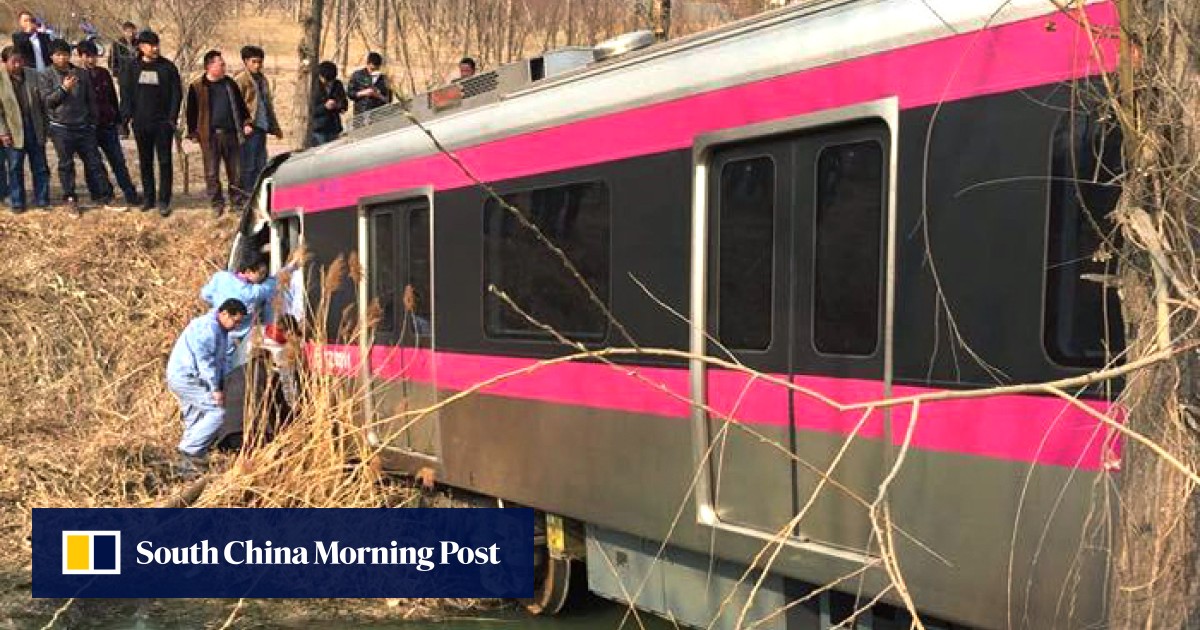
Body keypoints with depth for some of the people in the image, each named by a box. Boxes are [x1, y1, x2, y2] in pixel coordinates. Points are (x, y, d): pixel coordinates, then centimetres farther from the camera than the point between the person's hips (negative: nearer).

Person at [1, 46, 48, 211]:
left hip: (35, 128, 2)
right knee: (15, 168, 5)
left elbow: (42, 102, 7)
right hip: (14, 131, -2)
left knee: (40, 166, 8)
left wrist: (45, 126, 3)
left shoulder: (33, 75, 2)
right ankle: (17, 203, 14)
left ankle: (42, 200, 18)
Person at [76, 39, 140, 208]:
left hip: (108, 125, 3)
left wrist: (117, 118, 11)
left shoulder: (104, 74, 9)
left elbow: (113, 98, 15)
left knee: (118, 161, 3)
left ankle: (130, 194, 4)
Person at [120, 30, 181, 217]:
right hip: (140, 123, 3)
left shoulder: (168, 67, -1)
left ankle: (164, 201, 1)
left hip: (163, 122, -3)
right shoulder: (133, 68, 6)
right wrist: (127, 115, -3)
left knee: (164, 161, -3)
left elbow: (176, 93, -1)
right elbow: (126, 93, 8)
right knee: (145, 162, 10)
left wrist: (172, 117, -9)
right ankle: (148, 198, 19)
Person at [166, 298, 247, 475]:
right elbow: (205, 361, -23)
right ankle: (191, 449, -13)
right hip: (186, 378, -11)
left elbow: (219, 361, 18)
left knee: (196, 421, 13)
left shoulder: (219, 330, 15)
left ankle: (191, 464, 17)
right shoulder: (208, 327, -18)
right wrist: (216, 389, -21)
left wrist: (220, 385, 7)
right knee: (217, 412, -16)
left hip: (185, 379, 11)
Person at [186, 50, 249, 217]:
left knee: (235, 170, 5)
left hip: (230, 133, 3)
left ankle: (238, 201, 15)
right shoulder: (197, 87, -1)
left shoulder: (230, 84, 10)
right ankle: (217, 204, 9)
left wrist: (246, 123, 8)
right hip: (210, 136, -3)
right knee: (212, 173, 1)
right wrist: (193, 133, -1)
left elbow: (240, 105, 17)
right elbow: (192, 112, 2)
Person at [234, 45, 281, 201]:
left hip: (262, 127, 8)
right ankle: (247, 196, -2)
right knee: (248, 164, -6)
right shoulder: (240, 80, -4)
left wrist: (275, 126, 25)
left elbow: (269, 104, 25)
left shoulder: (263, 79, 20)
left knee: (261, 164, 10)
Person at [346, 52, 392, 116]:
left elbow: (388, 99, 8)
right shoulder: (357, 75, 6)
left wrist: (379, 96, -11)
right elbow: (350, 93, 4)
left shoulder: (383, 78, 7)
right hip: (361, 114, -1)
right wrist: (363, 93, -11)